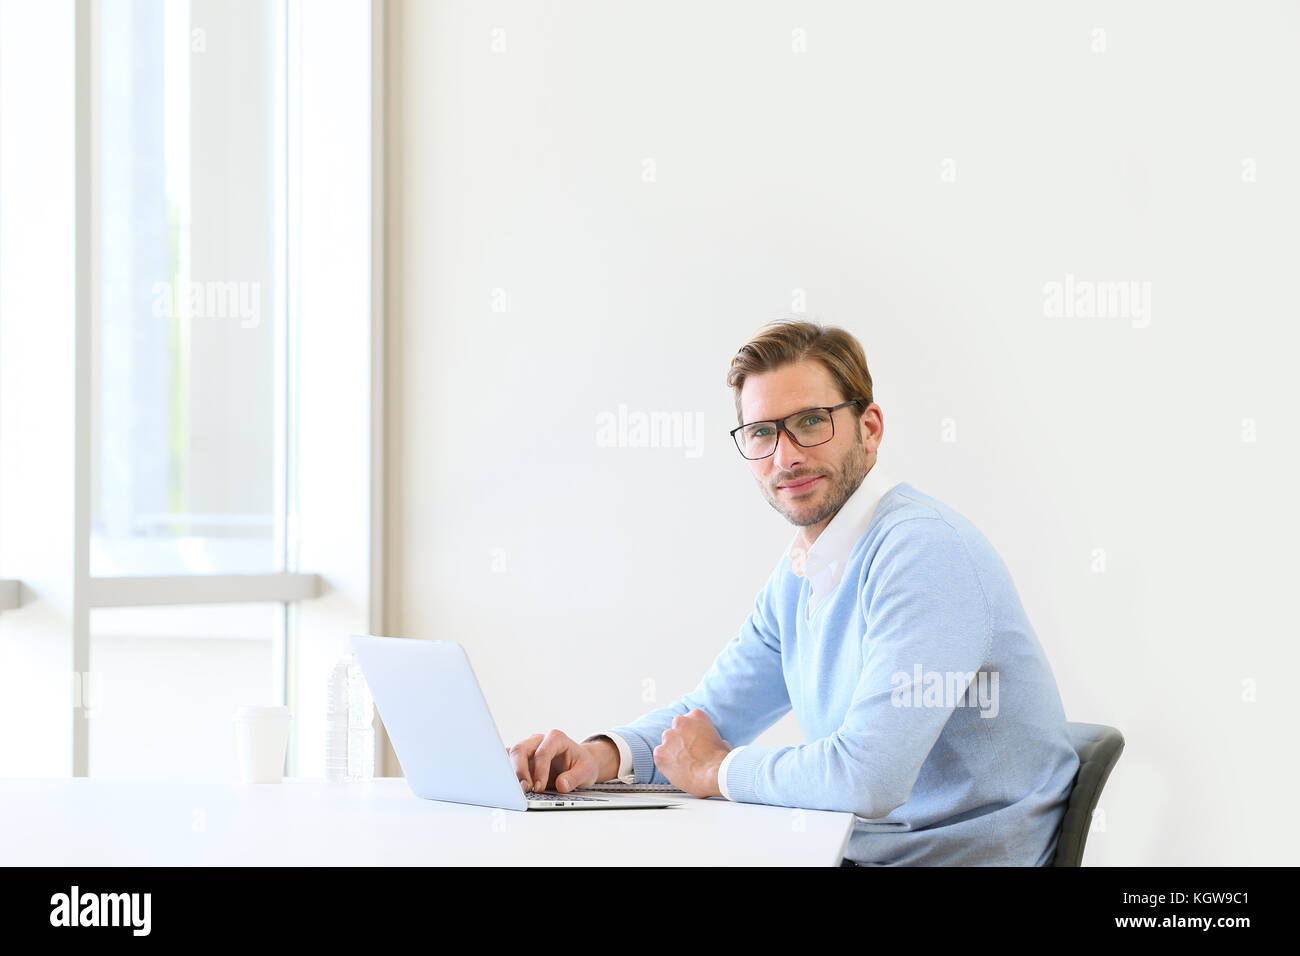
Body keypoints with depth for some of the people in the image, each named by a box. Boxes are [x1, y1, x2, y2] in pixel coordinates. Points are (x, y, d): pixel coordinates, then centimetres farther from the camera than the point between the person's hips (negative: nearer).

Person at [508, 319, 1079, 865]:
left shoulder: (924, 552, -20)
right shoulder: (800, 571, 10)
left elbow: (868, 778, -29)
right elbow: (708, 716, 20)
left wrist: (716, 770, -11)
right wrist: (598, 756, -2)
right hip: (859, 852, 8)